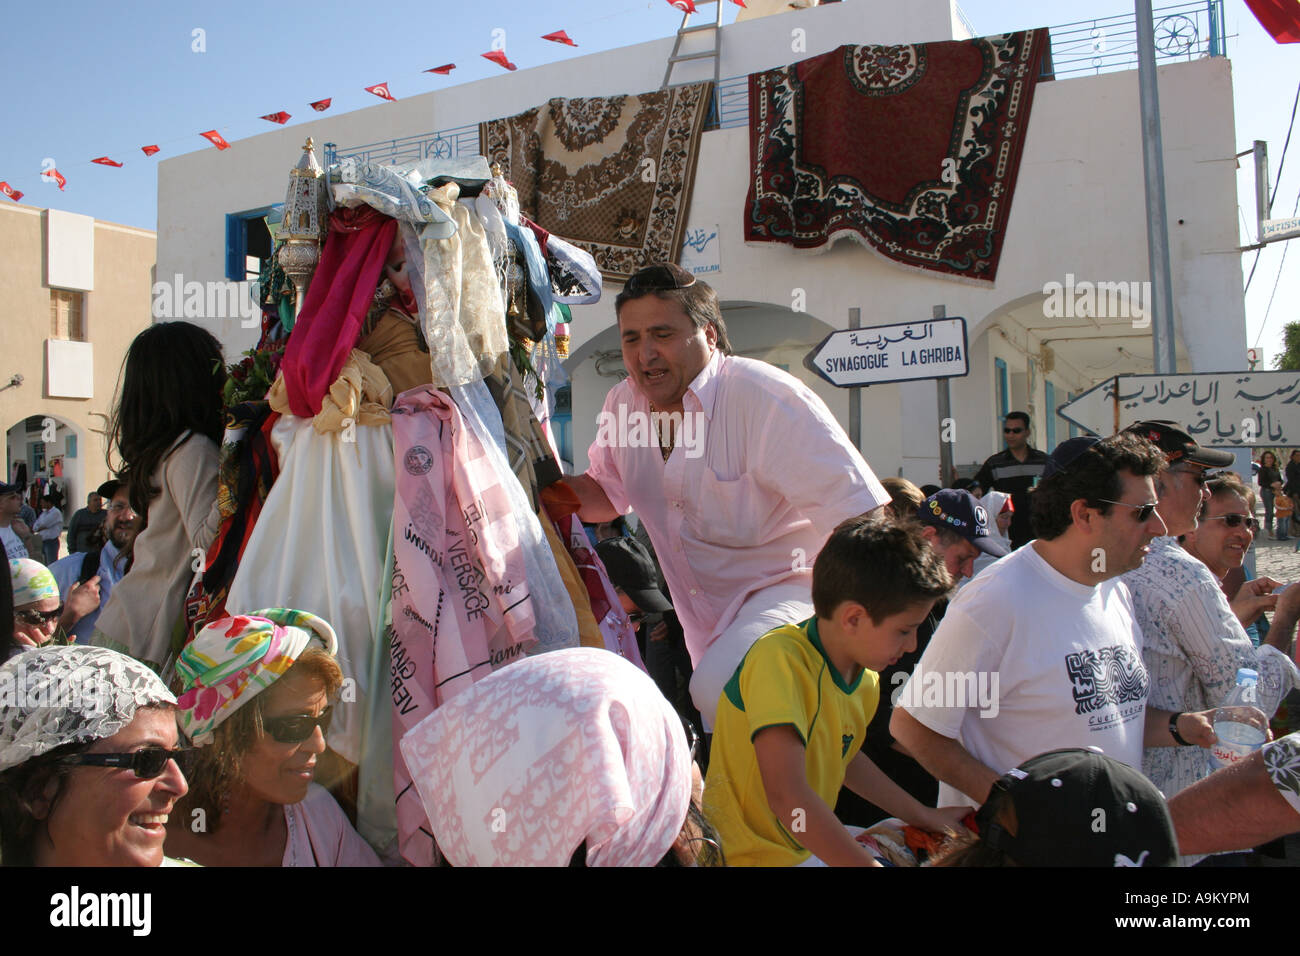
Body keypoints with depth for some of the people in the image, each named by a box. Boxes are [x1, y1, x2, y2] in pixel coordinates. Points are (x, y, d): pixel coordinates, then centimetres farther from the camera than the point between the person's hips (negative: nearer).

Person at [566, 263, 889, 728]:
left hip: (784, 586, -7)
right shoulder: (623, 402, 0)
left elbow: (860, 508, -23)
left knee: (719, 687, -30)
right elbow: (605, 494, 15)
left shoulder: (764, 397, -22)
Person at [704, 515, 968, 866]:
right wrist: (868, 864, -25)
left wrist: (923, 816, 20)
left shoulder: (865, 680, 2)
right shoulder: (780, 660, -25)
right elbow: (786, 795, -32)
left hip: (812, 847, 7)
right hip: (749, 854, -7)